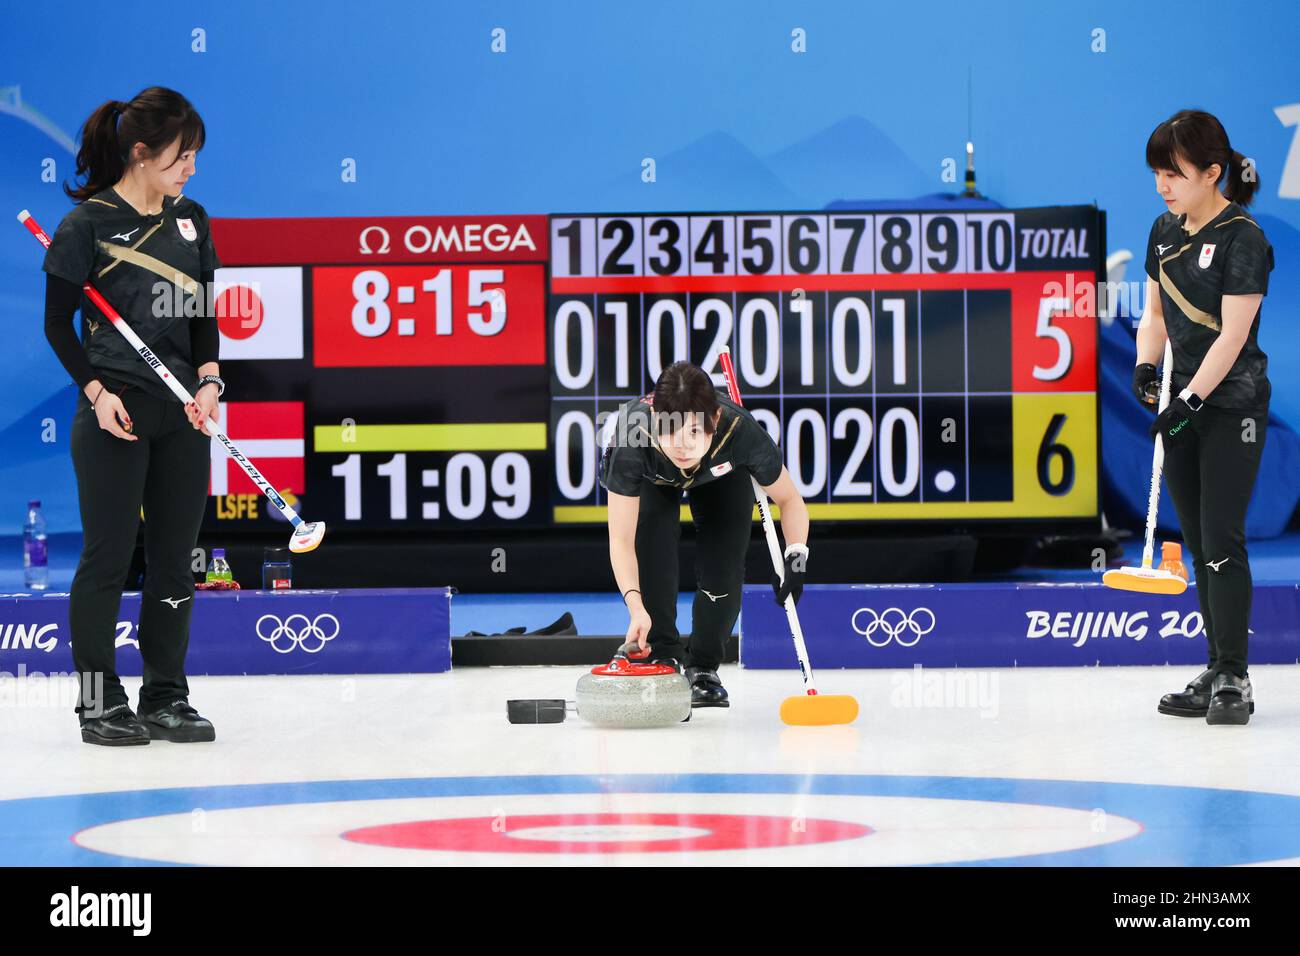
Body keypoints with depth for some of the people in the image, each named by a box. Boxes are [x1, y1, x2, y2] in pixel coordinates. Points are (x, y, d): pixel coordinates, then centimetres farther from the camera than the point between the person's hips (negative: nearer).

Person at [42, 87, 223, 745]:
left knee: (175, 557, 8)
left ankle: (166, 698, 16)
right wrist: (96, 391, -14)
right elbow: (58, 324, -4)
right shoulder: (90, 223, -7)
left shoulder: (189, 219, 10)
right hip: (115, 416, -6)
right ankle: (100, 701, 6)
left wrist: (209, 378, 0)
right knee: (108, 557, -1)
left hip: (182, 415, 6)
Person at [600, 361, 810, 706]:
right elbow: (621, 540, -42)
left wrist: (796, 554, -38)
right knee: (654, 545, -24)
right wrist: (635, 606, -55)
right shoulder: (634, 436, -46)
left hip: (720, 475, 1)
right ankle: (664, 657, -11)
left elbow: (789, 499, -23)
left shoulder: (742, 432, -43)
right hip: (650, 480, -1)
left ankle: (704, 668, 12)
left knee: (724, 568, -8)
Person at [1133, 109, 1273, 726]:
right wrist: (1146, 364, -4)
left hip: (1231, 406, -7)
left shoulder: (1243, 239, -13)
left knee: (1222, 542, -9)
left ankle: (1234, 680, -5)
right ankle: (1217, 672, 15)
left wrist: (1190, 400, -21)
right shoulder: (1166, 231, 9)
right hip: (1181, 406, 7)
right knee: (1199, 547, 9)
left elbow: (1233, 335, -17)